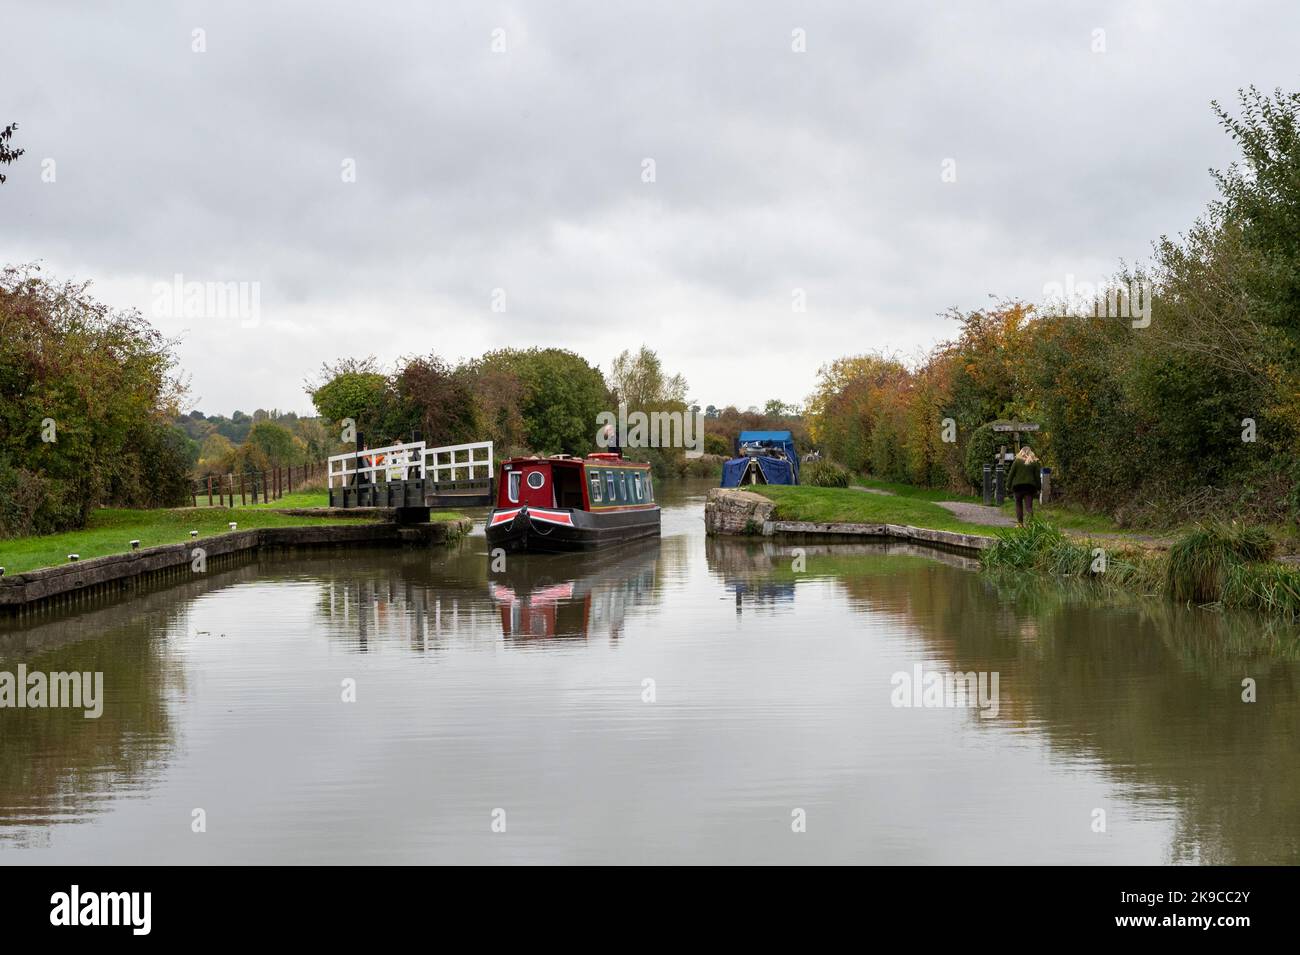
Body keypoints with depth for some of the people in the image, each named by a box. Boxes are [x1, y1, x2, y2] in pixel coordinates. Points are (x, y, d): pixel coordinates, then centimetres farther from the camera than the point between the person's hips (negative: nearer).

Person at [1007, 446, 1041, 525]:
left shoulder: (1017, 461, -1)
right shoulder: (1034, 463, 4)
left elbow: (1011, 474, -1)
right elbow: (1037, 476, 6)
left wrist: (1008, 485, 5)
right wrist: (1039, 487, 12)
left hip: (1018, 486, -1)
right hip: (1030, 486, 1)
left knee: (1018, 504, 10)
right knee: (1029, 506, 1)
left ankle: (1020, 522, 6)